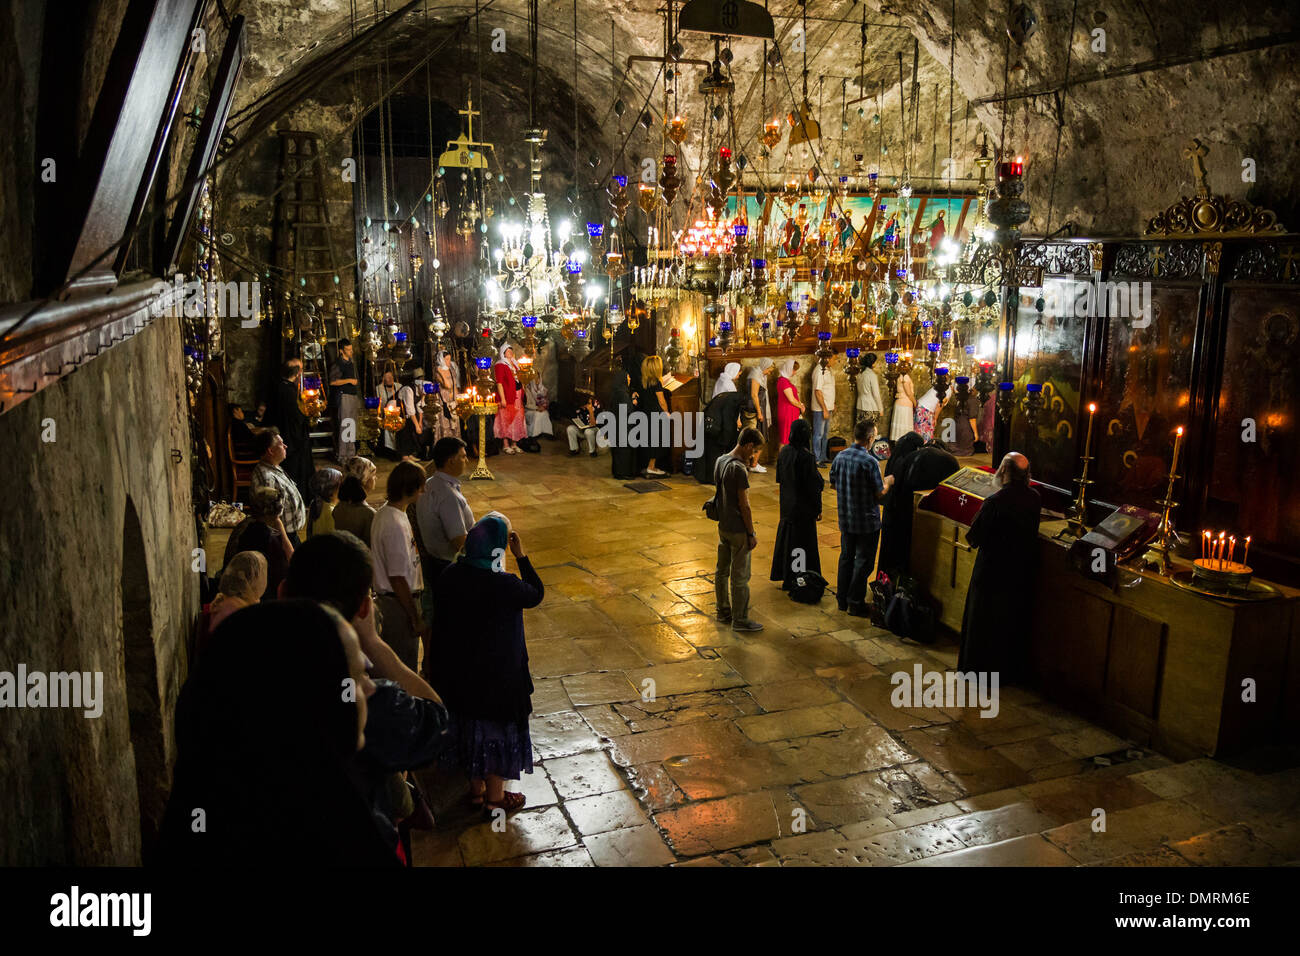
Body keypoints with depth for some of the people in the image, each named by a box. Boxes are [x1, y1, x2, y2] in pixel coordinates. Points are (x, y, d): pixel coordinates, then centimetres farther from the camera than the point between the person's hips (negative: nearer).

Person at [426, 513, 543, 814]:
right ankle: (495, 796, 32)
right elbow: (536, 594, -10)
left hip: (458, 671, 6)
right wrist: (521, 555, -11)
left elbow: (438, 621, -1)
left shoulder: (449, 577, -12)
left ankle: (476, 787, 43)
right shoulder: (503, 585, -29)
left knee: (470, 724, 24)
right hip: (496, 674, -6)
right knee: (497, 729, 15)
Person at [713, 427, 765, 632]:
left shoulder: (719, 461, 4)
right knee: (740, 576, 2)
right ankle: (740, 619, 11)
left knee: (722, 571, 18)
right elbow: (744, 505, -20)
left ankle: (723, 611, 32)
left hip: (722, 527, 9)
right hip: (738, 530, -9)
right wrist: (751, 534, -13)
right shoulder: (739, 469, -22)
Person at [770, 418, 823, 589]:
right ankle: (794, 581, 11)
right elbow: (813, 485, -19)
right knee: (802, 541, 4)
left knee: (786, 537, 20)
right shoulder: (806, 457, -24)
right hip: (803, 507, -7)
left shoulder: (784, 451, -2)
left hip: (787, 504, 7)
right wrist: (818, 509, -9)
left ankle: (782, 574, 33)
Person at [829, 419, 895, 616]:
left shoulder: (839, 457, -1)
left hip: (845, 518, 6)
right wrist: (887, 482, 4)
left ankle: (842, 599, 25)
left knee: (846, 557, 17)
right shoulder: (870, 462, -21)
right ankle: (855, 603, 10)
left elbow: (833, 484, 10)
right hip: (866, 520, -6)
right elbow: (880, 493, -15)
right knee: (864, 561, 5)